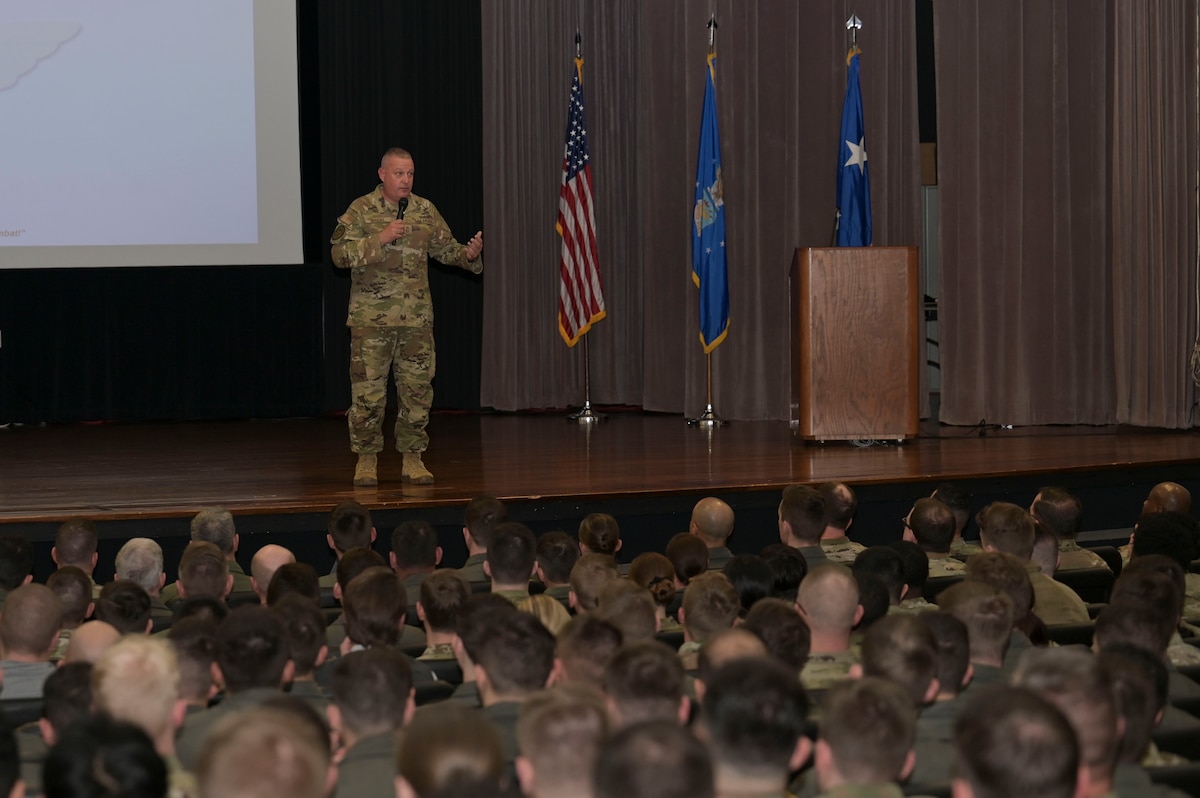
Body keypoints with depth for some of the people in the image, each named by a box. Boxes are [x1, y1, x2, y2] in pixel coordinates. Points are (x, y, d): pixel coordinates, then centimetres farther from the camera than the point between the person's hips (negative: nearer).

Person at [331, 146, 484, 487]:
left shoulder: (426, 211, 8)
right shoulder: (361, 210, -3)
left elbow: (445, 248, 15)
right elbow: (340, 254, -10)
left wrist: (469, 254, -6)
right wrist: (380, 239, -19)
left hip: (417, 318, 3)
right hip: (371, 318, -3)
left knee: (418, 389, 5)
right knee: (368, 390, -1)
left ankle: (412, 458, 15)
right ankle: (367, 459, 10)